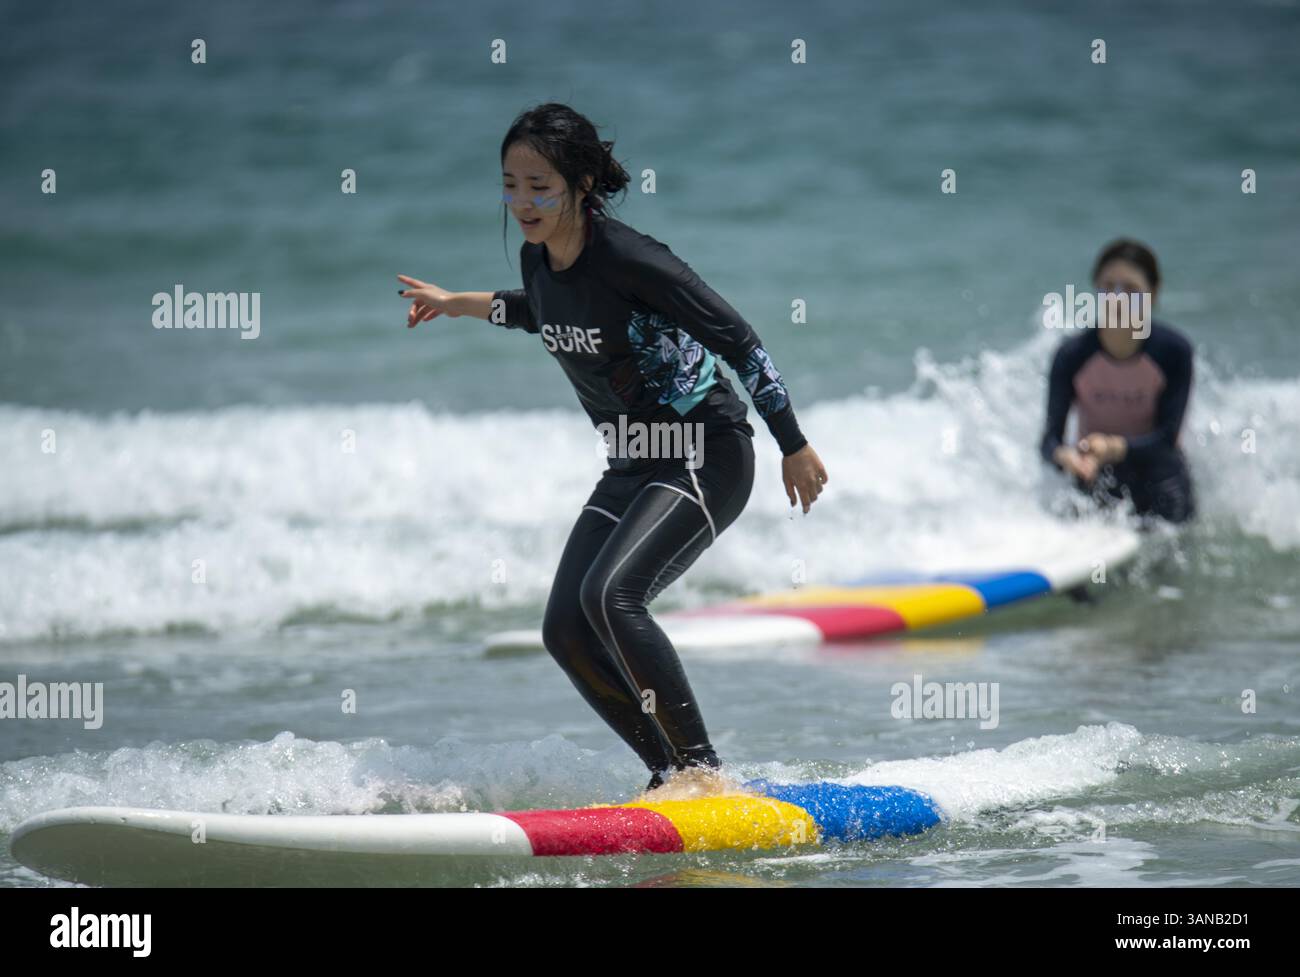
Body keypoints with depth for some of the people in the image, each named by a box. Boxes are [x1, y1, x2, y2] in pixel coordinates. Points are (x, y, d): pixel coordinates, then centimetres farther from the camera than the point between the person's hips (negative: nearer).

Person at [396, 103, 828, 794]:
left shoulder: (627, 258, -22)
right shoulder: (538, 258, 1)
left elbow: (737, 341, -18)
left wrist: (794, 447, -15)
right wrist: (456, 303, 29)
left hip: (706, 458, -9)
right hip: (631, 469, 9)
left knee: (610, 594, -27)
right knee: (566, 631, -2)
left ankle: (701, 768, -19)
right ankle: (671, 774, 9)